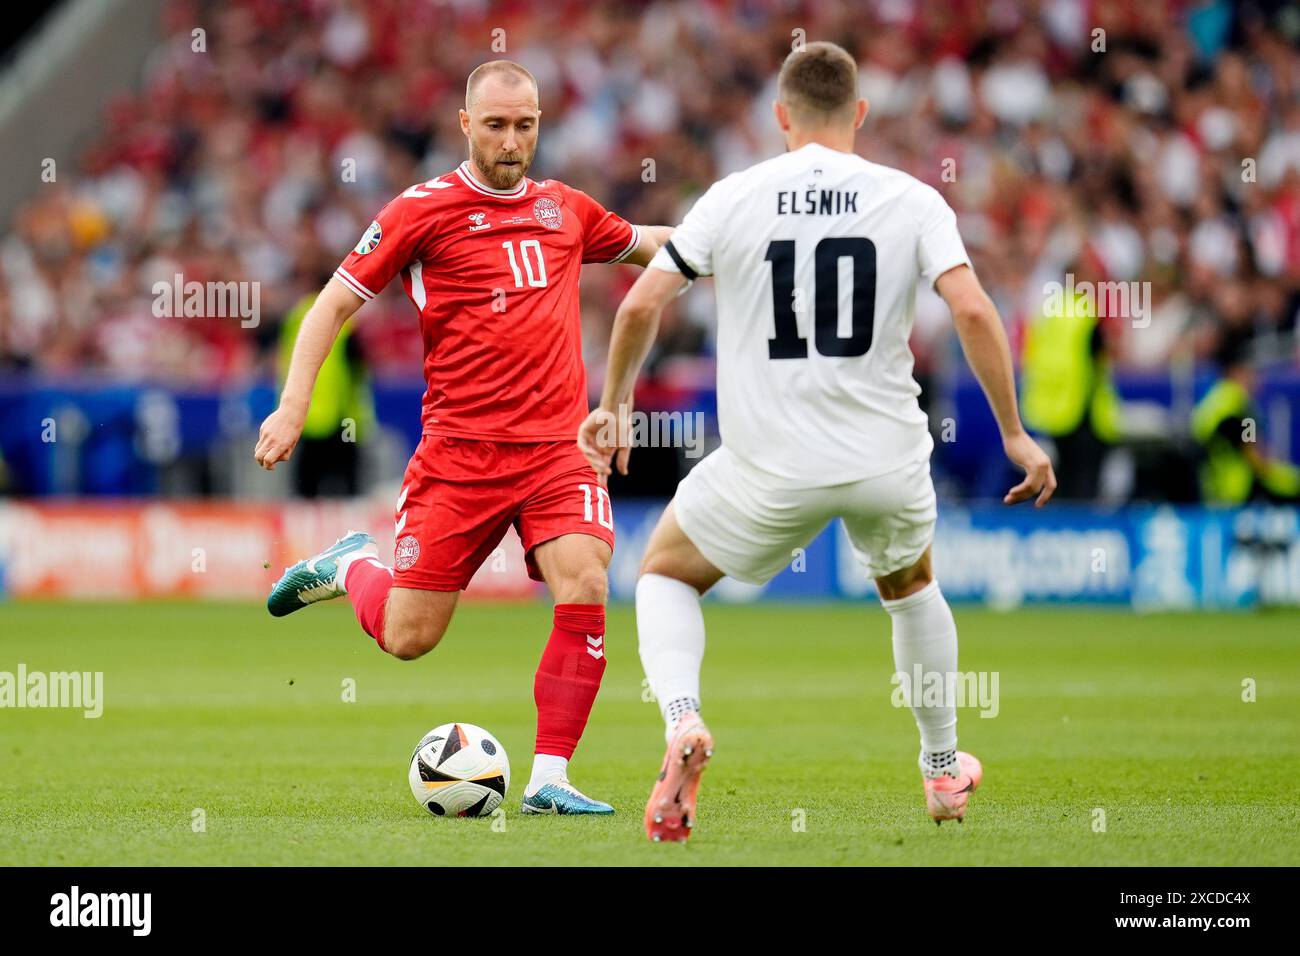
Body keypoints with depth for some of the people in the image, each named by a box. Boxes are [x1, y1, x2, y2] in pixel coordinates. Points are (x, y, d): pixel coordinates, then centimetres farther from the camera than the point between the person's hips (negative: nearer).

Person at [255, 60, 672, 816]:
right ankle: (351, 565, 34)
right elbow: (335, 304, 1)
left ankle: (550, 779, -11)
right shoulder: (425, 211, -3)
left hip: (559, 446, 3)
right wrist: (293, 406, -9)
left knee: (585, 590, -20)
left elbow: (640, 244, 32)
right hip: (462, 452, -3)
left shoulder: (565, 208, 12)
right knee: (406, 637, -1)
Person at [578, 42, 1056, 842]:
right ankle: (945, 769, 41)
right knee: (911, 586, 34)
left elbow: (641, 305, -3)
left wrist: (612, 406, 13)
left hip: (771, 469, -2)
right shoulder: (912, 201, -2)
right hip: (889, 461, 2)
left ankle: (683, 721, -5)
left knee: (665, 573, 23)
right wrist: (1015, 435, -4)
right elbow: (973, 311, -12)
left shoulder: (733, 198, -2)